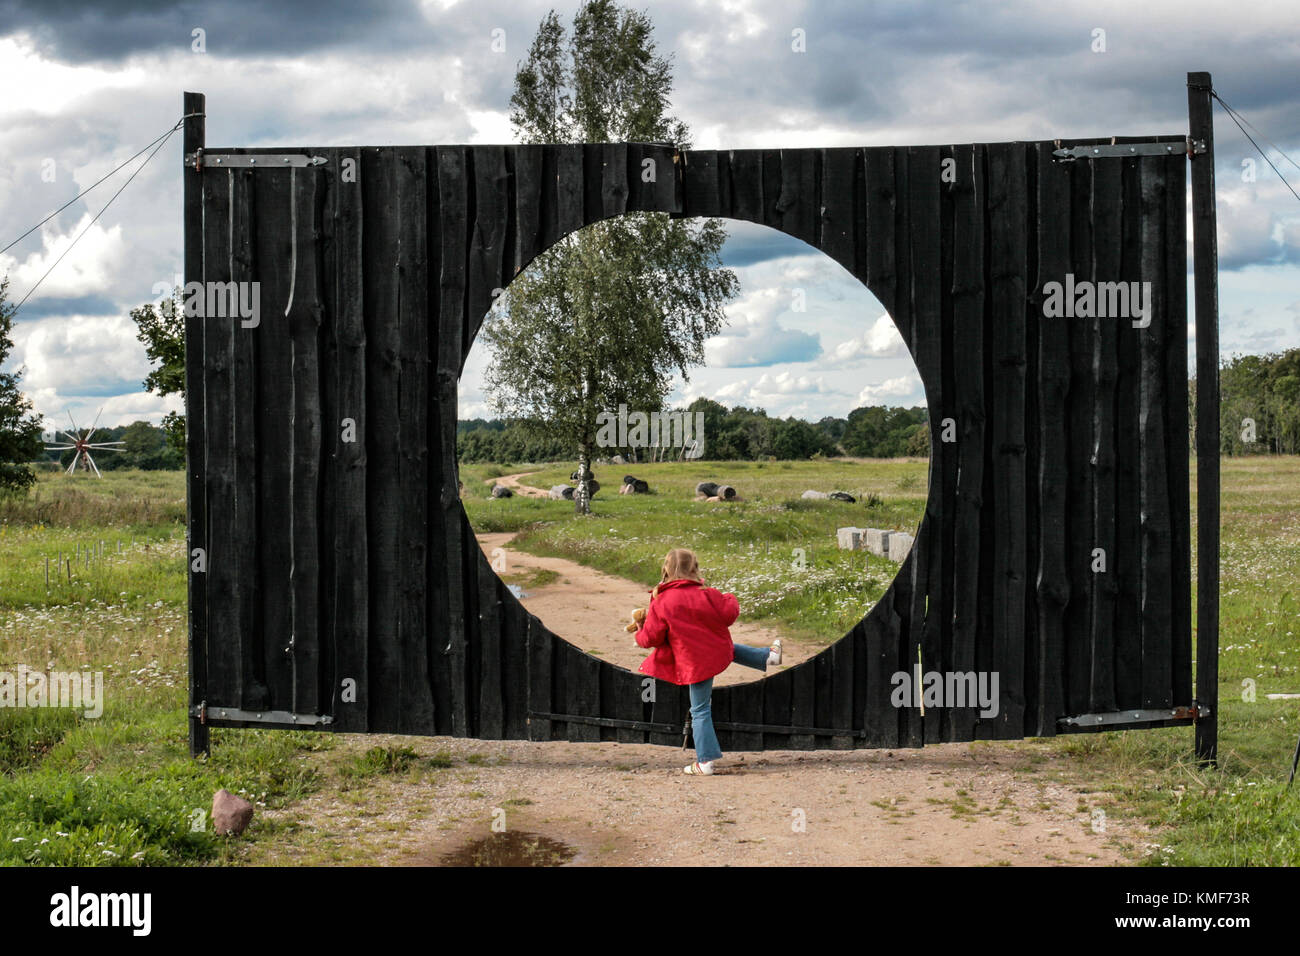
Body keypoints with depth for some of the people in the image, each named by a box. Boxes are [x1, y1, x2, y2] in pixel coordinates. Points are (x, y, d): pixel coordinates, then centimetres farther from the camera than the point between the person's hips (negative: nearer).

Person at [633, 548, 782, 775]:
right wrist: (730, 600, 16)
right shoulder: (706, 594, -12)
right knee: (732, 648, 39)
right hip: (718, 650, 2)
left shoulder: (660, 604, -15)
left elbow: (650, 638, -11)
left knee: (700, 711, 6)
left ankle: (705, 762, 8)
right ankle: (767, 655, 50)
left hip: (695, 664, -2)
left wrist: (640, 633, 11)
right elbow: (729, 614, -5)